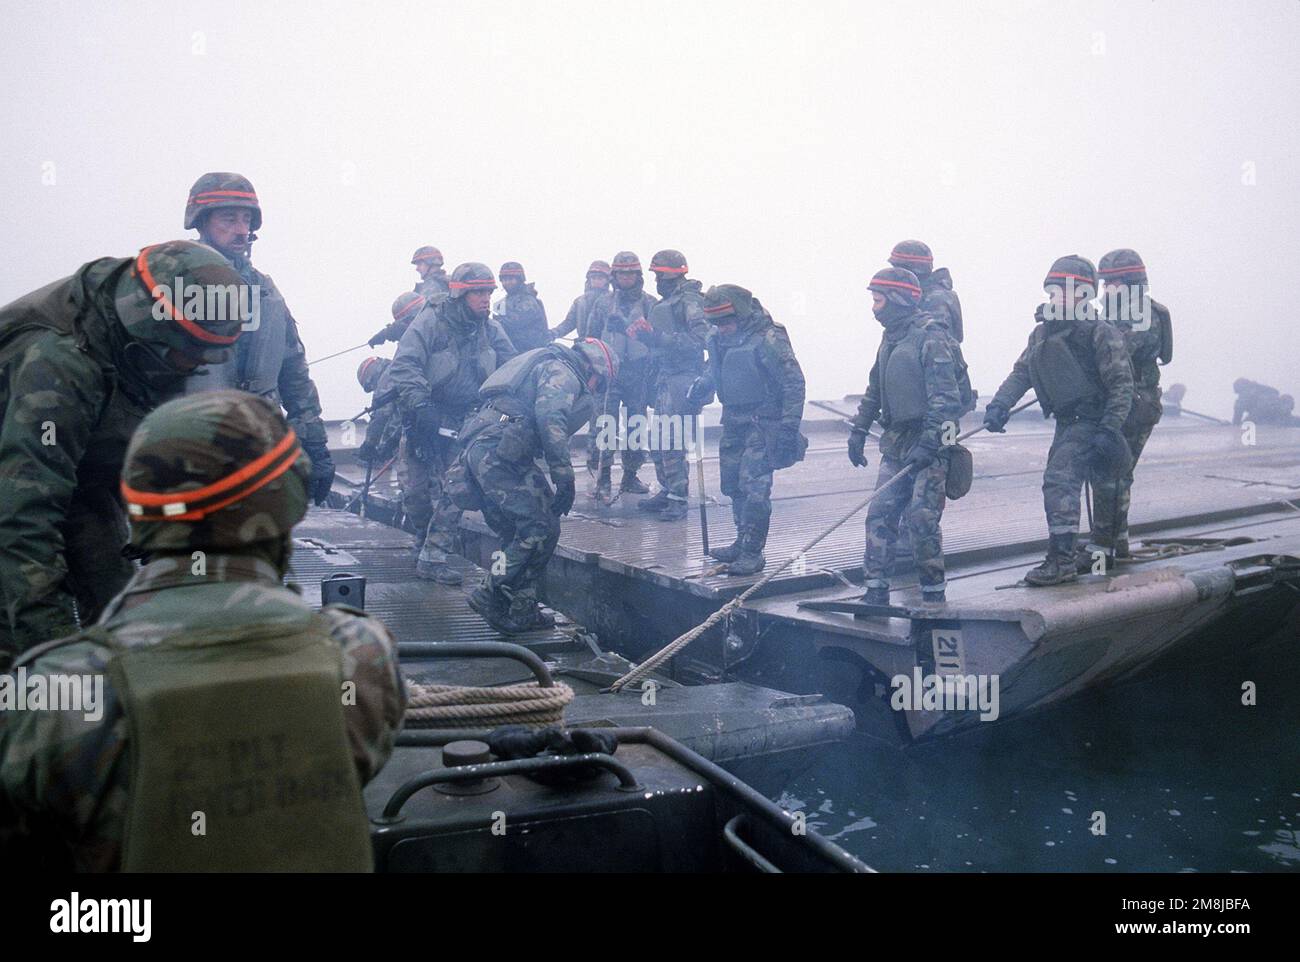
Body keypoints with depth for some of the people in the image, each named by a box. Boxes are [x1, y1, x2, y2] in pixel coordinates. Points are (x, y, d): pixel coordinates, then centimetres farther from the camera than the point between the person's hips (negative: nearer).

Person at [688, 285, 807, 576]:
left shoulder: (768, 339, -20)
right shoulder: (719, 337, 4)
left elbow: (793, 382, -17)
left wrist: (789, 426, -20)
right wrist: (700, 388, 6)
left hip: (762, 423, -8)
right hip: (734, 421, 8)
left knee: (754, 486, -11)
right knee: (732, 484, 13)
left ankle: (752, 554, -4)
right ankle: (743, 543, 27)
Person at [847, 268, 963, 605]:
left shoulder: (930, 336, -12)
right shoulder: (890, 338, 15)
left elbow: (944, 395, -19)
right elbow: (874, 390, 24)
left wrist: (929, 442, -25)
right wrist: (858, 431, 20)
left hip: (929, 442, -8)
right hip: (896, 442, 8)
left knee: (922, 516, -9)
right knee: (880, 514, 4)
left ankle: (933, 591, 5)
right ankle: (875, 590, 11)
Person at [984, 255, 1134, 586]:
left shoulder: (1100, 333, -12)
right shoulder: (1043, 331, 9)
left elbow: (1122, 384, -13)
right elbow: (1021, 372, 10)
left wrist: (1109, 429, -21)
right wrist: (999, 404, -6)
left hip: (1090, 420, -8)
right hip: (1065, 421, 8)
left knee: (1059, 479, -18)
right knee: (1059, 482, 14)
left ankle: (1061, 561, -16)